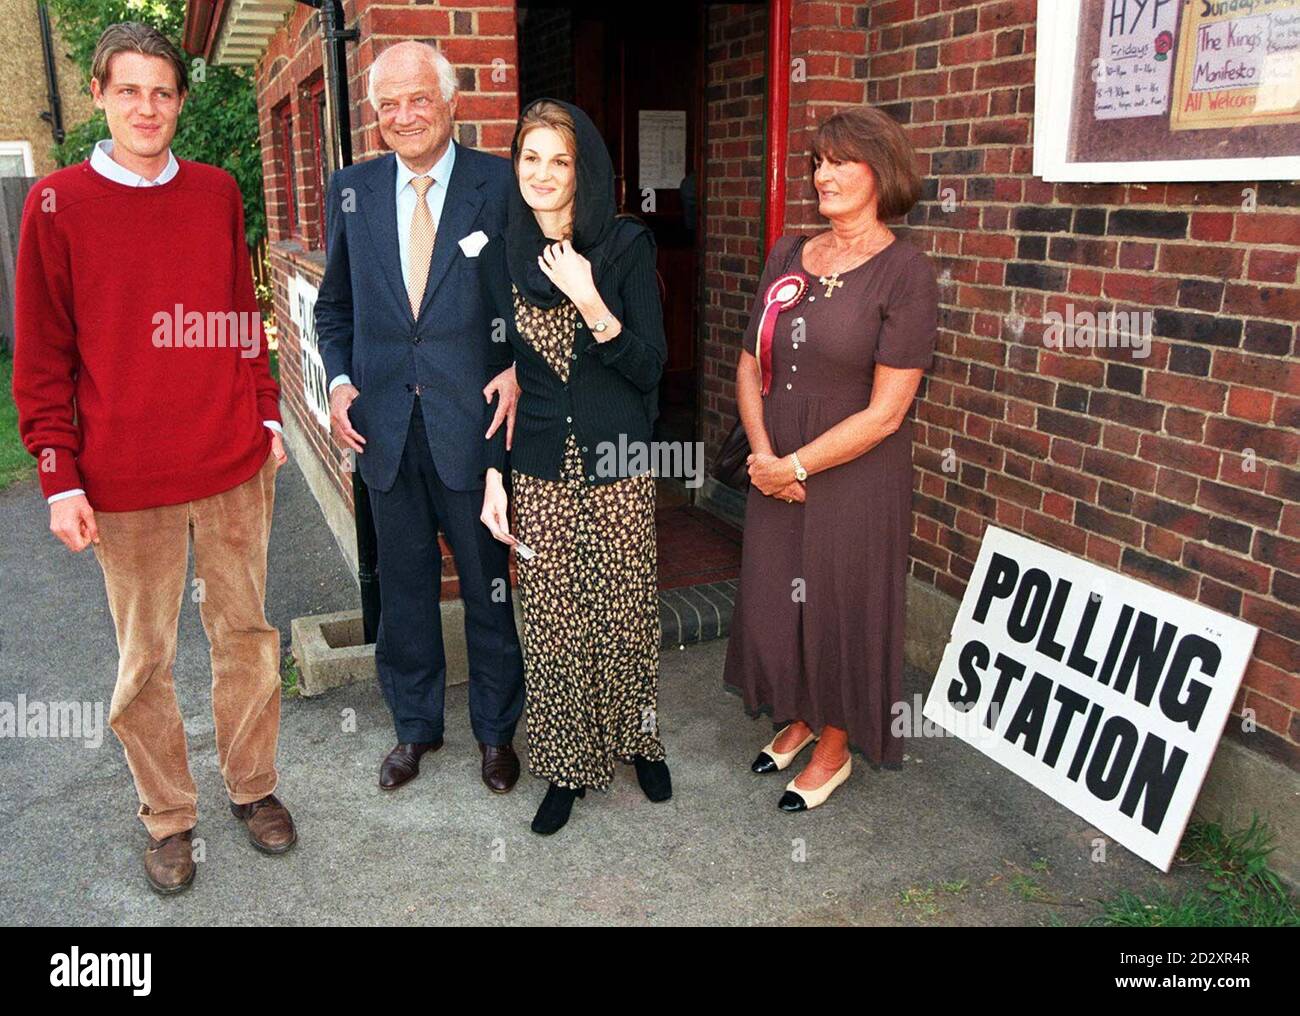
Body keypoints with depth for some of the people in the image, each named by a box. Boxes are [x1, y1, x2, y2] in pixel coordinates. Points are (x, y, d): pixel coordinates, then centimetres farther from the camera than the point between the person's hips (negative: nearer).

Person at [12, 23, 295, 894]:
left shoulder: (217, 193, 7)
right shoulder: (58, 204, -2)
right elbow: (42, 356, -2)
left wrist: (266, 415, 10)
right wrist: (61, 478, -6)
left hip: (234, 463, 3)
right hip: (127, 478, -2)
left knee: (245, 630, 12)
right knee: (145, 658, 8)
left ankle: (254, 785, 31)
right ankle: (170, 817, 26)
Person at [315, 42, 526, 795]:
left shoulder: (500, 184, -3)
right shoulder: (352, 190, 7)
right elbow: (336, 303, 15)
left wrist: (519, 370, -13)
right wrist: (340, 379, 0)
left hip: (472, 421, -3)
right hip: (385, 425, 3)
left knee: (487, 585, 10)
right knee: (405, 589, 15)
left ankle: (497, 730, 30)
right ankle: (416, 726, 34)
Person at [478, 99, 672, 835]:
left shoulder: (627, 246, -5)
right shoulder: (503, 257, 4)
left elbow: (650, 366, -7)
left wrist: (591, 305, -22)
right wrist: (494, 477, 5)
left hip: (618, 466, -2)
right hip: (540, 471, 2)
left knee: (627, 613, 8)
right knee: (553, 622, 7)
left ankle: (640, 740, 32)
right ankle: (567, 765, 24)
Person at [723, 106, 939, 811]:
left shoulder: (905, 274, -13)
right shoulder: (788, 256, 5)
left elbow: (885, 412, -17)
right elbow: (750, 364, 7)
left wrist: (796, 465, -15)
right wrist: (762, 453, -8)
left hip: (855, 480, -5)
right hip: (775, 475, 6)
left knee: (841, 606, 9)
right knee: (774, 597, 16)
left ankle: (834, 749, 33)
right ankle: (798, 721, 43)